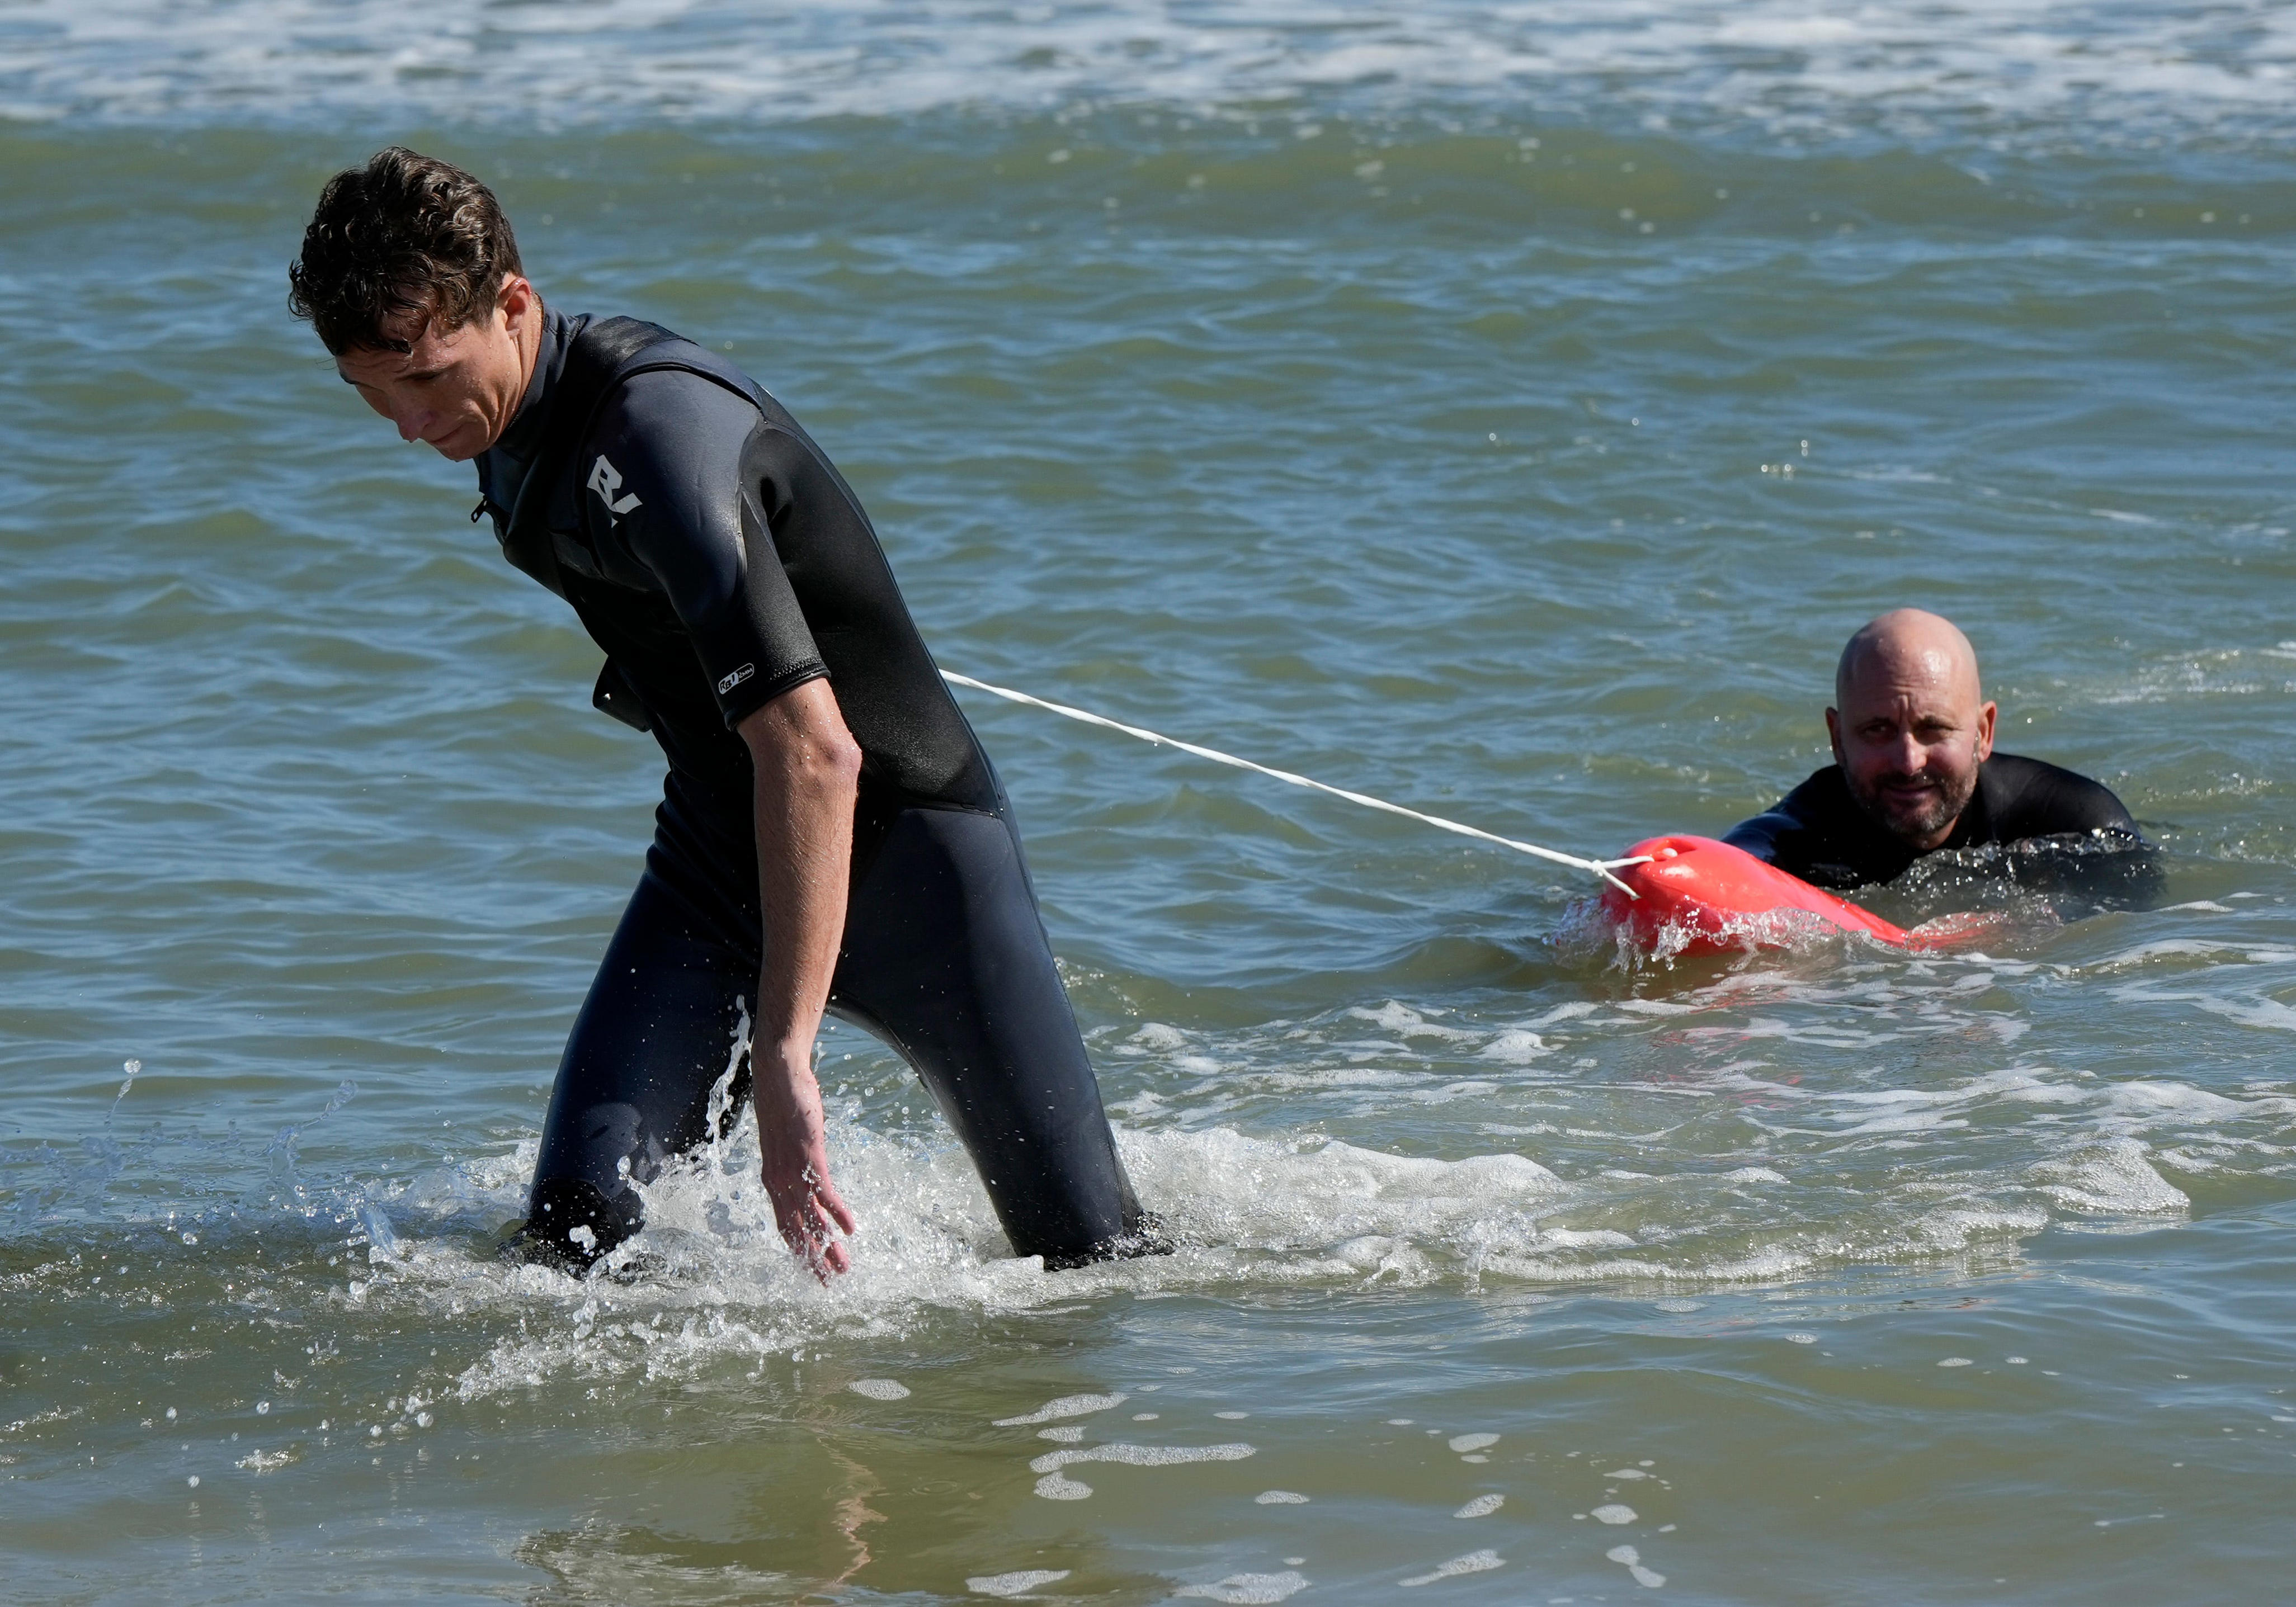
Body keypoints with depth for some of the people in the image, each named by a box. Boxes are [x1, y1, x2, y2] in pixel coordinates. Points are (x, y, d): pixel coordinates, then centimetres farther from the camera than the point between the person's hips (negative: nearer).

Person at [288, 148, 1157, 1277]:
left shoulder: (658, 433, -31)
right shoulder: (512, 418, -3)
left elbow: (813, 756, -38)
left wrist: (782, 1053, -42)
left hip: (900, 839, -7)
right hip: (718, 853, 7)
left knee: (1096, 1266, -5)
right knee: (576, 1229, -14)